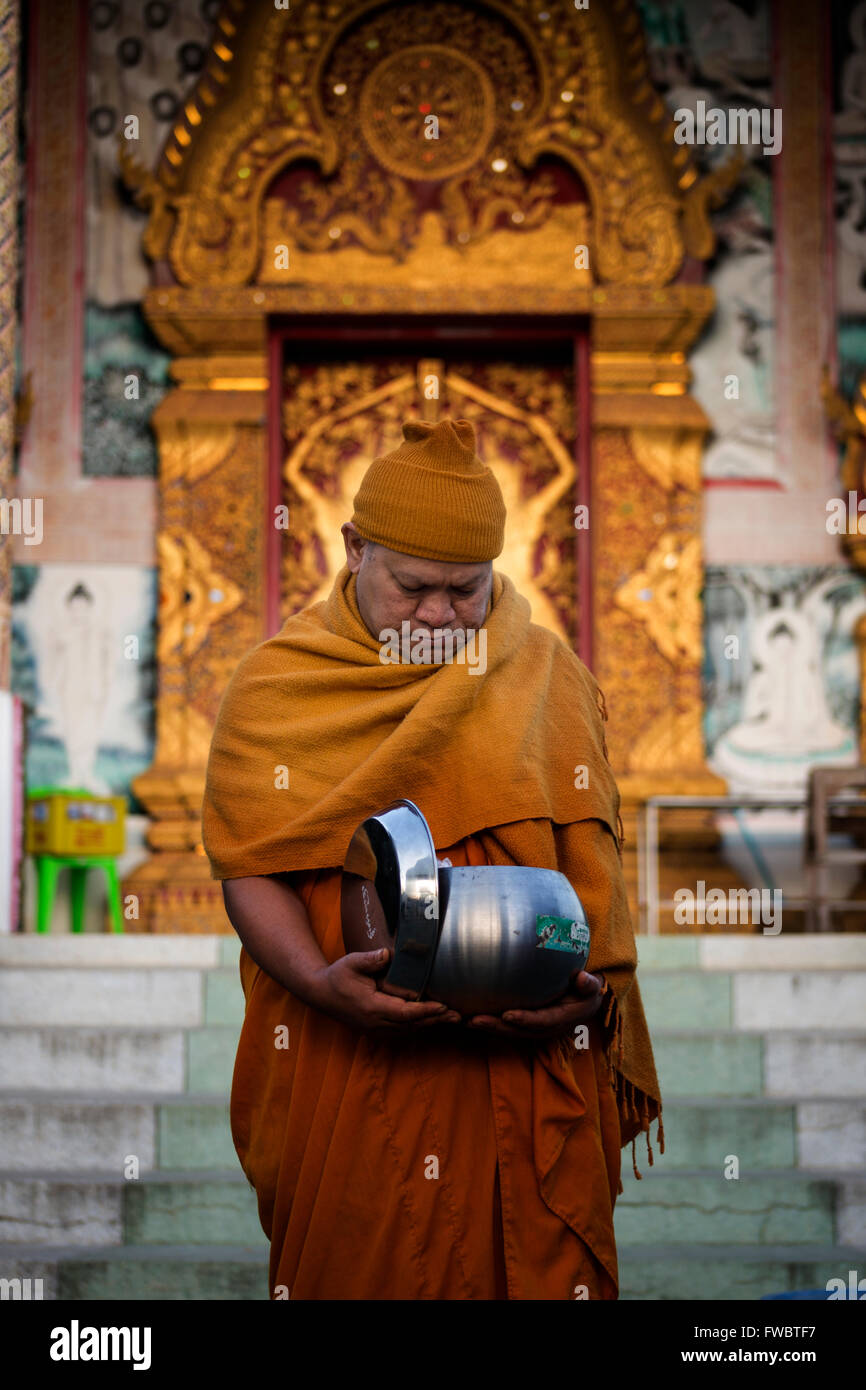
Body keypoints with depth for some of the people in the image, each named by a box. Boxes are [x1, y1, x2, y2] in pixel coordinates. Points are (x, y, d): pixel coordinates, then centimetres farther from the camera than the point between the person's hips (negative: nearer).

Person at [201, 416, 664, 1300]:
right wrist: (319, 981, -22)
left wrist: (590, 985, -14)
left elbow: (591, 854, 4)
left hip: (528, 1058, 1)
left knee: (533, 1262, 4)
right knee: (357, 1266, 8)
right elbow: (250, 868, -4)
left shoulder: (547, 676, 7)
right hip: (345, 1071, -1)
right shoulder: (274, 686, 2)